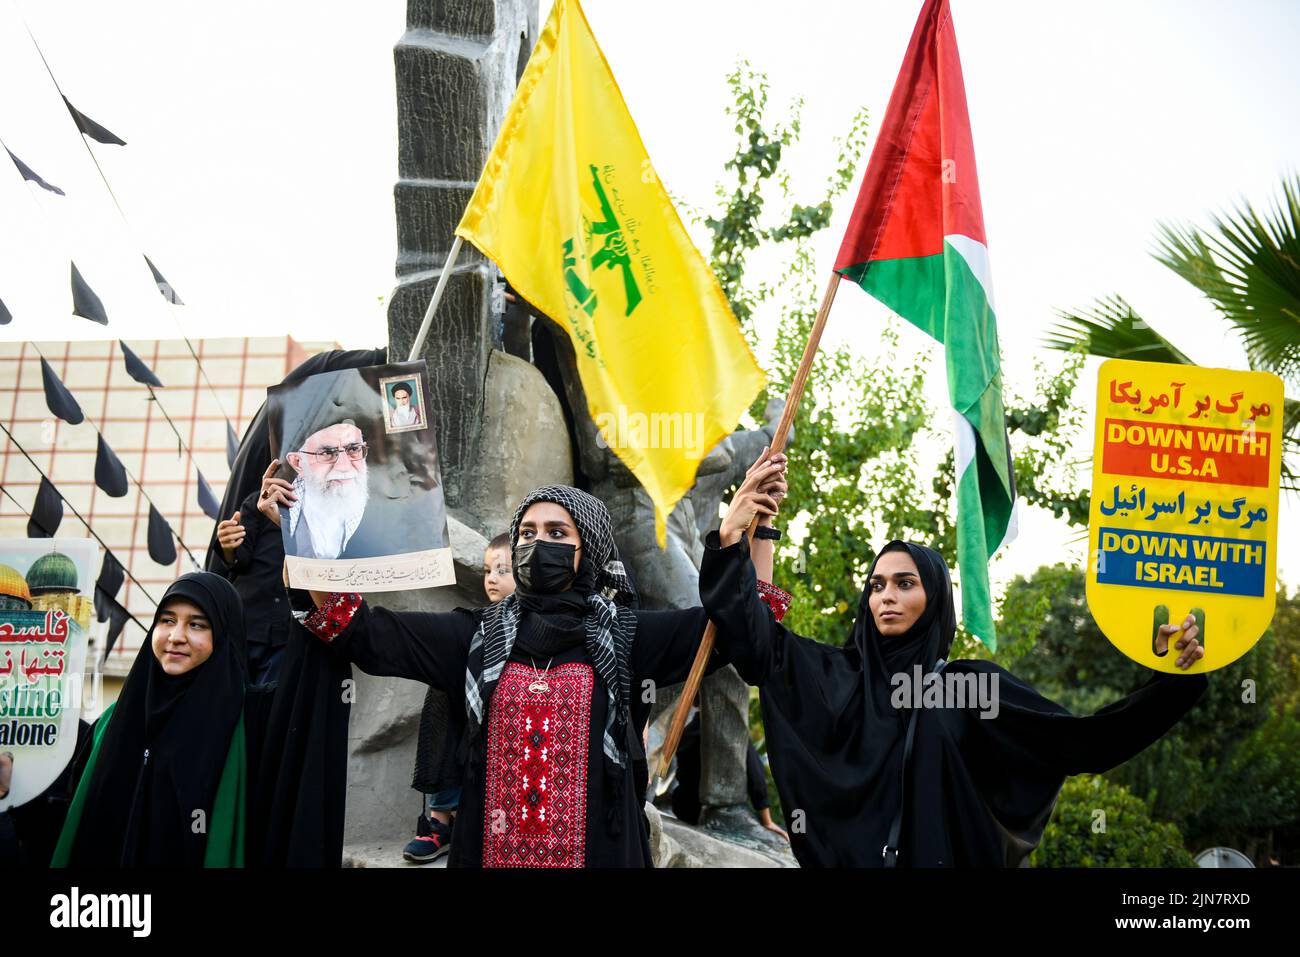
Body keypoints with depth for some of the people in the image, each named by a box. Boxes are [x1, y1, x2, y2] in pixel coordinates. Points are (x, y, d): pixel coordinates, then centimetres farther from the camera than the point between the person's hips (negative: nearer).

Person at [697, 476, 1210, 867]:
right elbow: (750, 637, -5)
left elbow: (1084, 742, -4)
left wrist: (1172, 679, -15)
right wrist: (730, 540, -13)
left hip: (948, 858, -1)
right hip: (843, 859, 1)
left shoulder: (977, 684, 1)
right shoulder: (835, 674, 4)